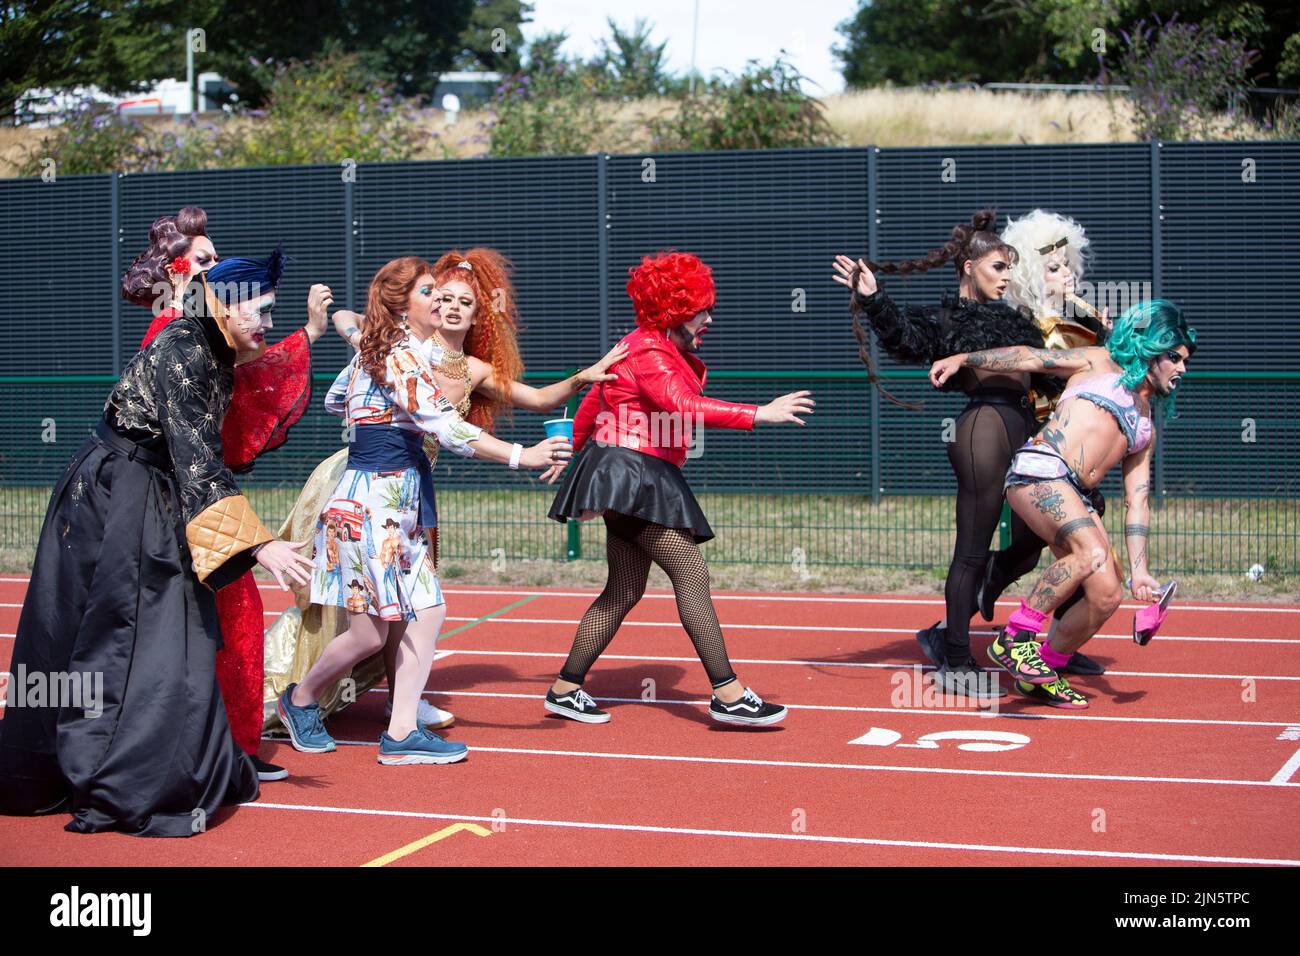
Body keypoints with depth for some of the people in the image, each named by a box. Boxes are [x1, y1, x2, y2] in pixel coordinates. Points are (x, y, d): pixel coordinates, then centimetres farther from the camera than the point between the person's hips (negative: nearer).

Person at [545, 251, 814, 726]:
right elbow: (686, 408, -30)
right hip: (633, 475, -11)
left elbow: (592, 402, 26)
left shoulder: (646, 348, 19)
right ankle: (728, 694, -14)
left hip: (641, 482, 11)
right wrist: (758, 415, -32)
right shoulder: (650, 352, -14)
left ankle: (566, 688, 16)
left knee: (624, 592, 11)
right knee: (692, 573, -13)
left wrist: (571, 454, 35)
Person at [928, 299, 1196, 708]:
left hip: (1076, 499, 7)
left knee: (1106, 595, -7)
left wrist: (1139, 570, 12)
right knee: (1093, 553, -31)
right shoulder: (1099, 362, 15)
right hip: (1039, 469, -7)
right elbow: (1029, 357, 15)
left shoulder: (1147, 428, 29)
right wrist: (963, 359, 7)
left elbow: (1137, 502, 22)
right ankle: (1014, 638, -25)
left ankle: (1042, 672, 14)